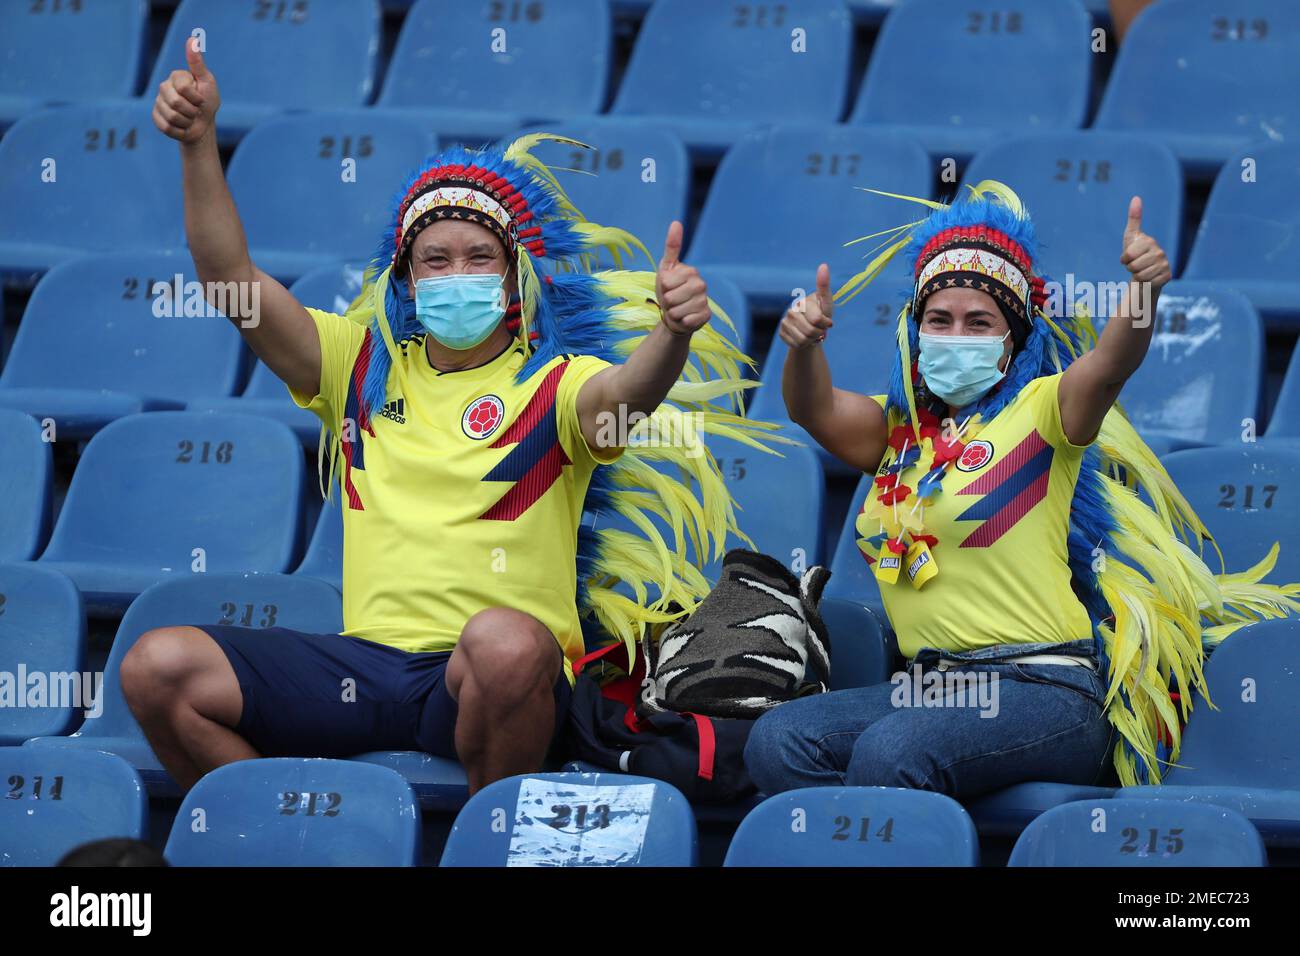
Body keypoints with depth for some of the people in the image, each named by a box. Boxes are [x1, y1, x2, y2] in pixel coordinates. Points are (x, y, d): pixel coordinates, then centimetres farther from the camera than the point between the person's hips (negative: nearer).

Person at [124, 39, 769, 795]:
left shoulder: (556, 383, 5)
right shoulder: (364, 368, 17)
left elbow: (627, 394, -18)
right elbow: (231, 278, 11)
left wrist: (673, 335, -41)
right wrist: (199, 142, -1)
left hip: (498, 677, -4)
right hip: (366, 663, 4)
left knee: (504, 642, -41)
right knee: (158, 667, -15)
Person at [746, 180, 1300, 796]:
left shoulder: (1038, 411, 0)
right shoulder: (897, 428, 16)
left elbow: (1108, 368, -19)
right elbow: (815, 411, -1)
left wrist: (1143, 287, -41)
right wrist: (805, 346, -25)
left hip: (1047, 691, -6)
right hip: (929, 687, 6)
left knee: (888, 751, -32)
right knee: (777, 741, -16)